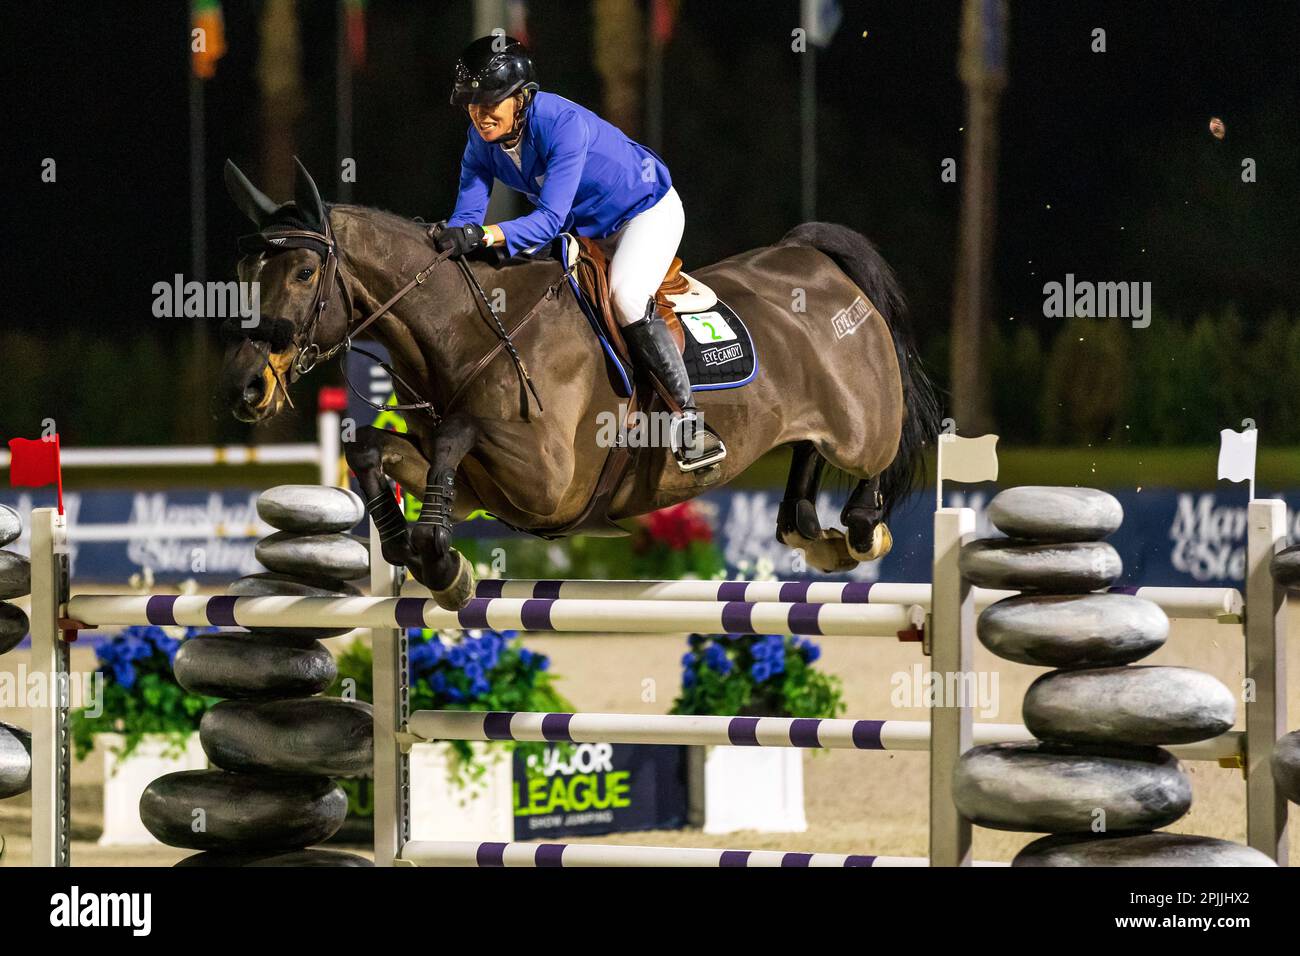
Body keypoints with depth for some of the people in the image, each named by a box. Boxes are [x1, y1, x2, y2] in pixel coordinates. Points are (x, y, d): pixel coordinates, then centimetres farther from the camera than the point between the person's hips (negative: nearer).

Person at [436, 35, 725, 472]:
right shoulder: (483, 140, -15)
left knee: (626, 295, -30)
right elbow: (467, 214, -13)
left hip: (648, 209, -8)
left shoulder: (564, 124, -36)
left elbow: (550, 219, -42)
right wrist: (449, 239, -36)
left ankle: (688, 416, -24)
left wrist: (486, 235, -56)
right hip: (584, 227, 8)